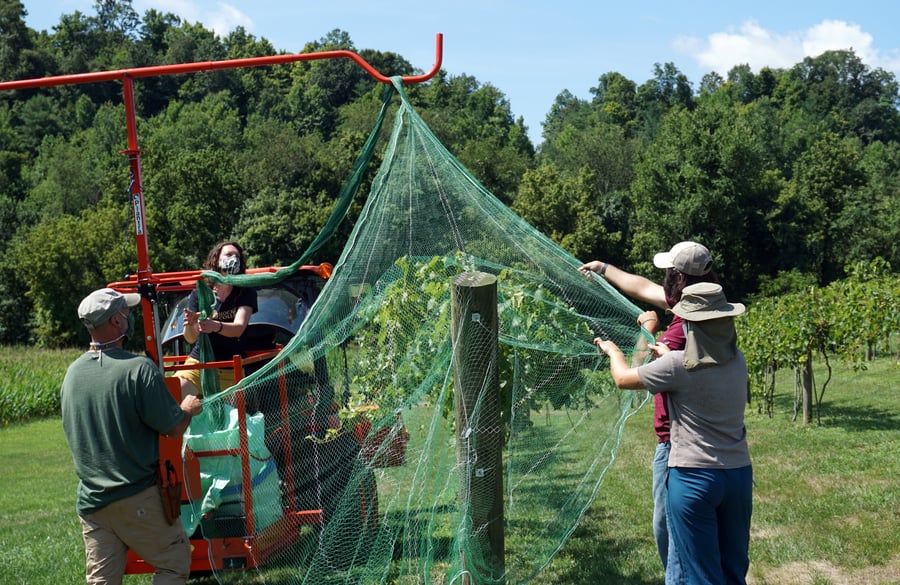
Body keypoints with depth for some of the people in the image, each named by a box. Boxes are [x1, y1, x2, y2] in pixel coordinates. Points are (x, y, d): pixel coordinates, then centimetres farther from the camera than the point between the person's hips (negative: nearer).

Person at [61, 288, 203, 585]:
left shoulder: (72, 372, 4)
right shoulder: (138, 368, -18)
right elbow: (173, 429, -13)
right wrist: (188, 409, 8)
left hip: (90, 501, 6)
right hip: (137, 499, -6)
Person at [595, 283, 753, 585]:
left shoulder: (679, 366, -16)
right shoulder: (737, 360, 2)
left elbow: (623, 378, -3)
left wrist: (612, 350, 16)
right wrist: (669, 355, 33)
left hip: (694, 477, -6)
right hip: (738, 473, 6)